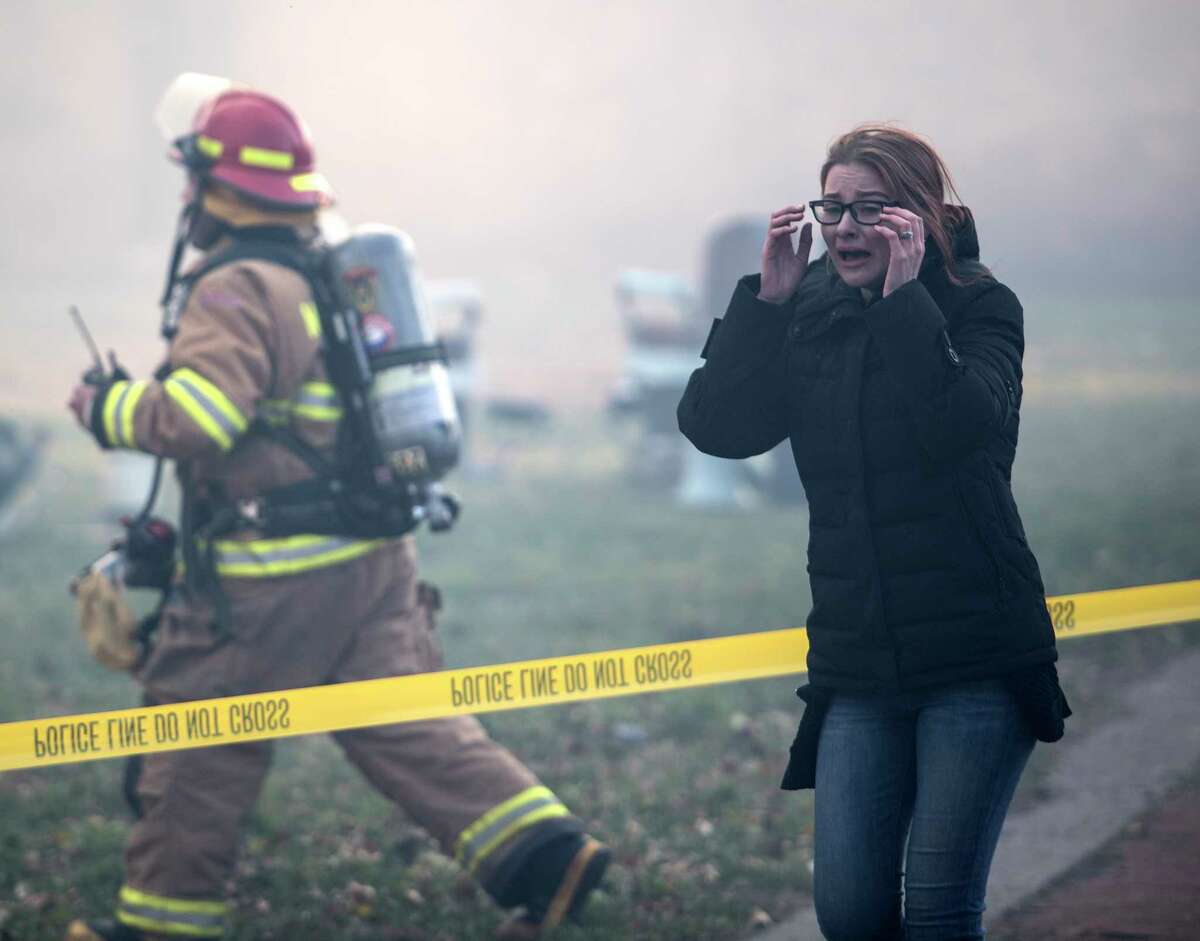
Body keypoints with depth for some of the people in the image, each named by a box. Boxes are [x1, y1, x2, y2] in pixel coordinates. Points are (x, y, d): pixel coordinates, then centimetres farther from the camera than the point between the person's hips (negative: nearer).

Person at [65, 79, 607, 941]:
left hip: (277, 577, -8)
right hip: (377, 558, 8)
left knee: (203, 740, 6)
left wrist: (109, 410, -11)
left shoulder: (236, 294, -16)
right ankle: (544, 849, -3)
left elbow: (197, 415, -26)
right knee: (408, 723, 8)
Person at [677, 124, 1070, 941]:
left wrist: (904, 299, -23)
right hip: (857, 661, 4)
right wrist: (767, 298, -9)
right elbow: (715, 427, -3)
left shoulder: (980, 307, -4)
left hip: (977, 658, -4)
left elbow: (962, 428, -23)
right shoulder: (809, 315, 7)